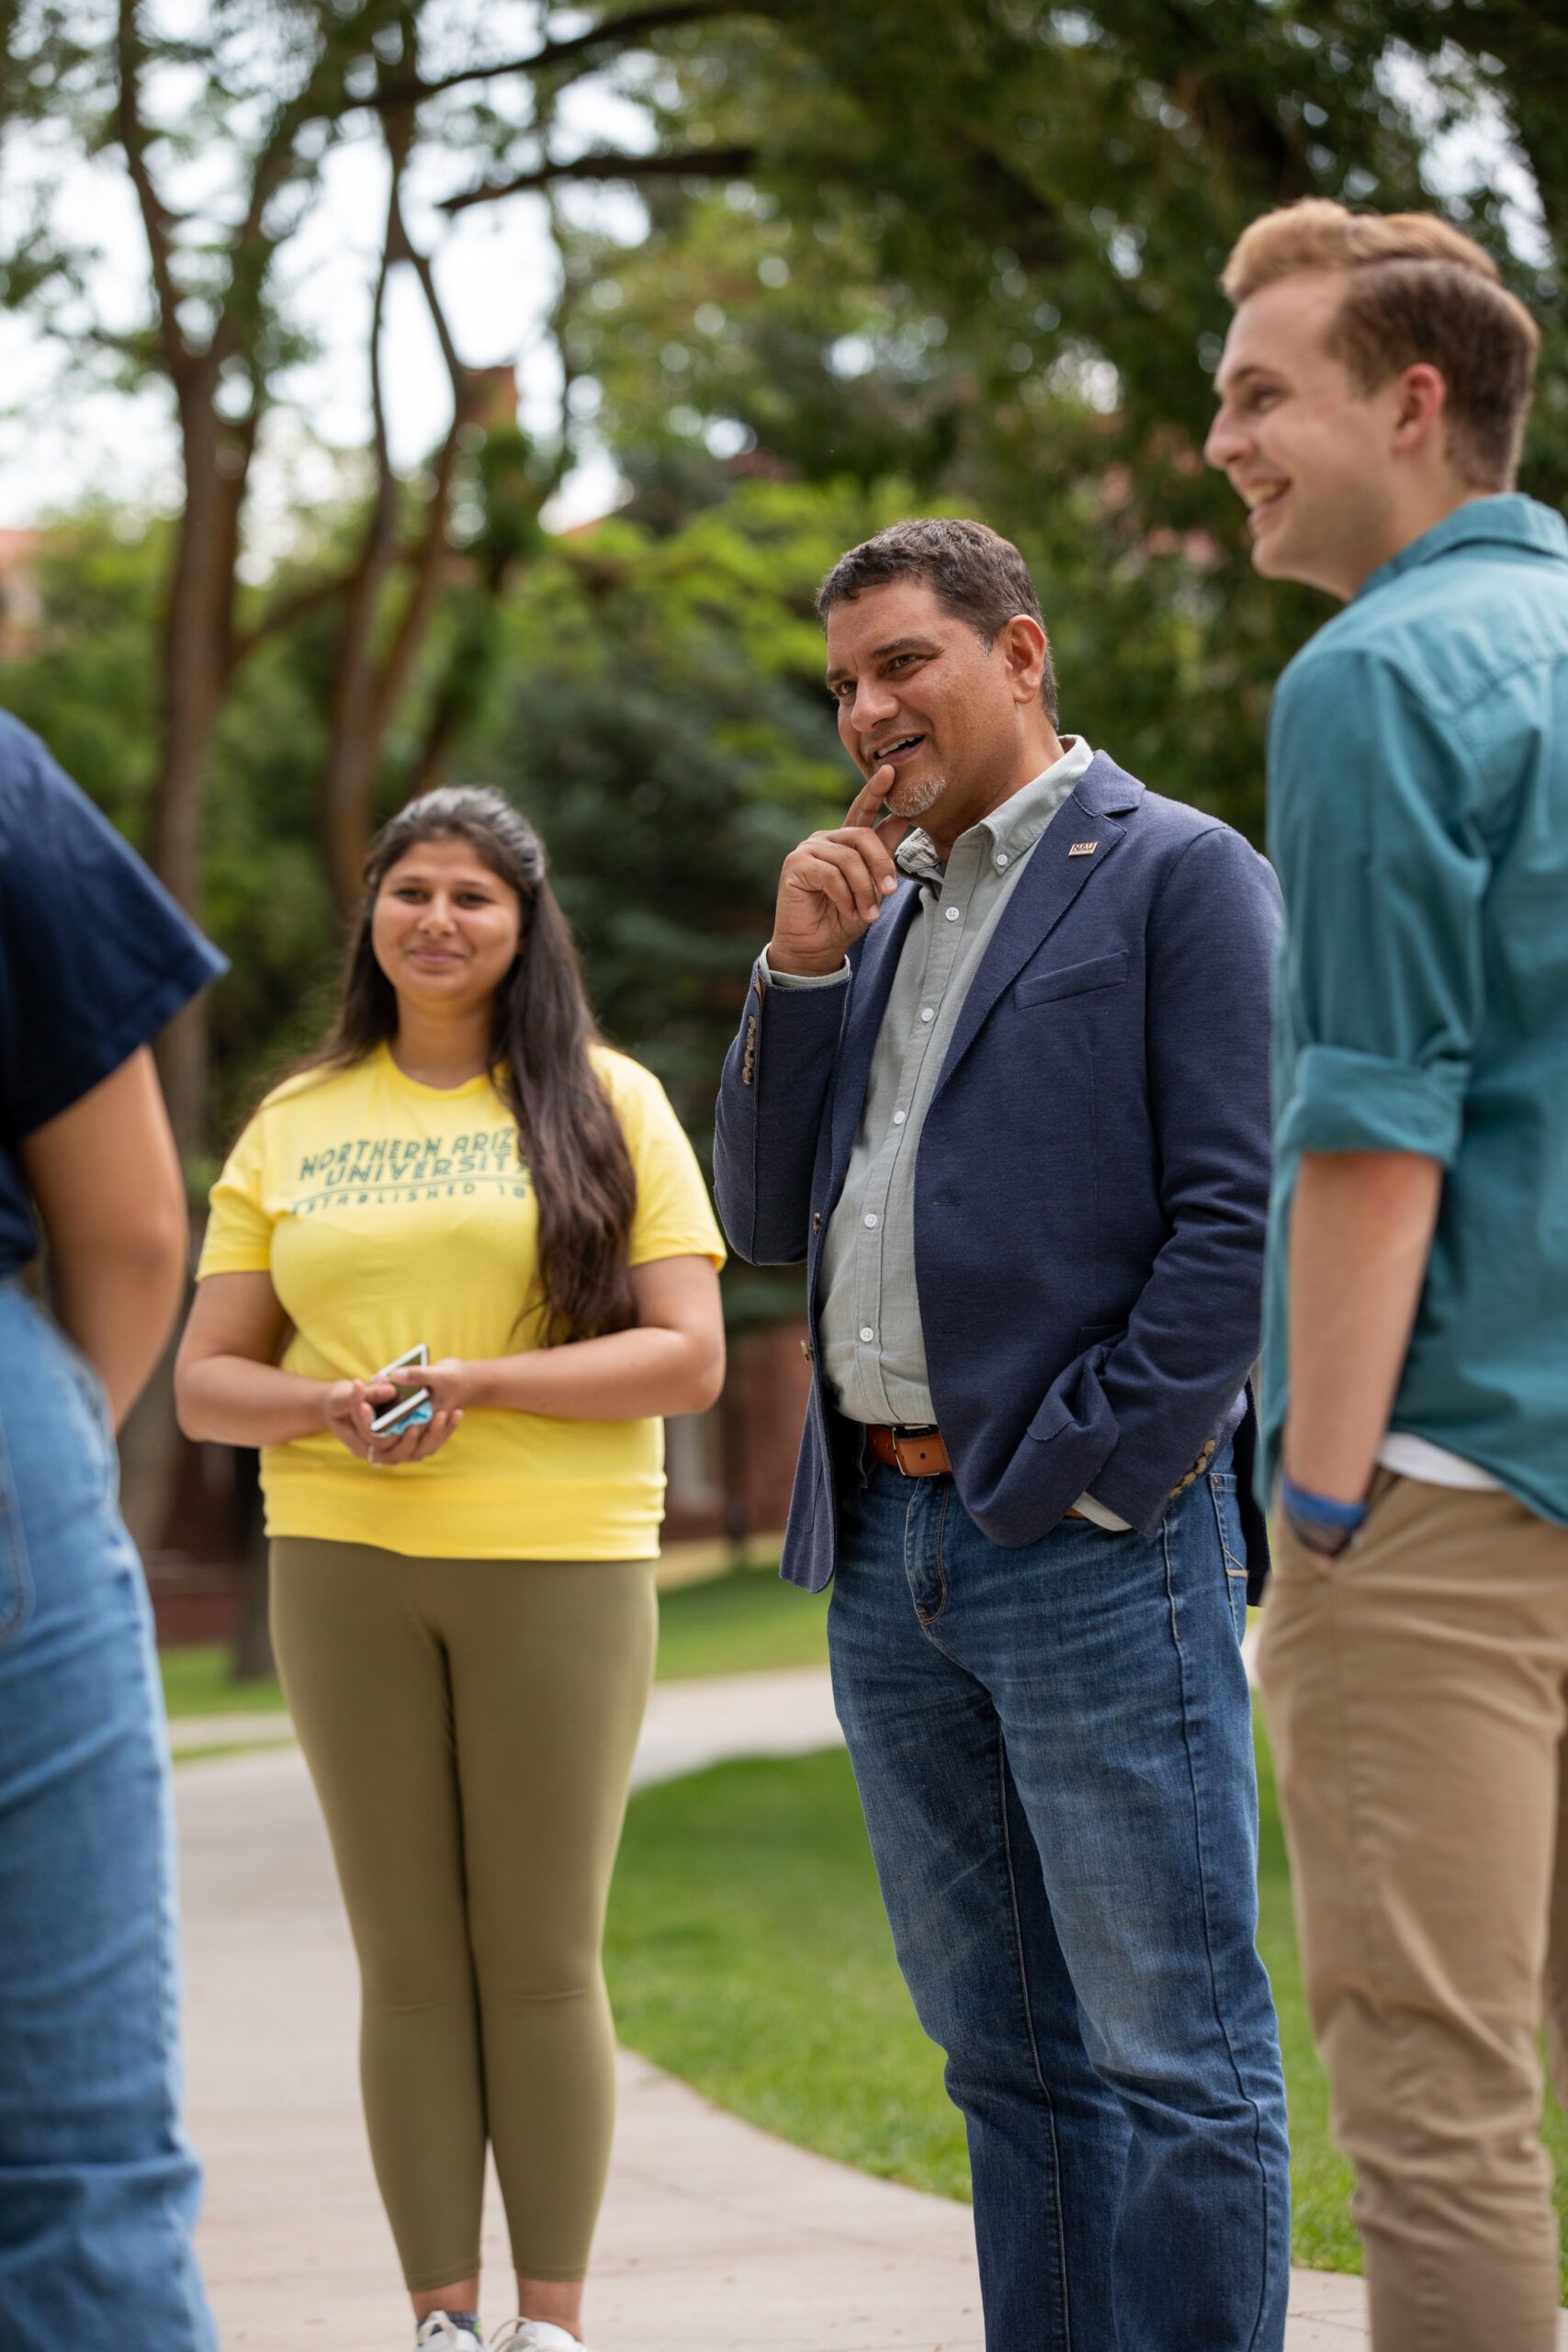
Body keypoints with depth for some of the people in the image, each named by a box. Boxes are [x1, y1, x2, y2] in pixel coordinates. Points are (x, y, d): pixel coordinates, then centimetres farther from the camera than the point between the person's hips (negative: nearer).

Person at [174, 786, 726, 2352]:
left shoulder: (605, 1105, 5)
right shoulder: (294, 1124, 12)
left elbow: (689, 1357, -3)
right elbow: (204, 1383, 10)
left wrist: (477, 1381, -15)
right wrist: (331, 1407, -11)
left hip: (558, 1560, -2)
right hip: (341, 1562, 2)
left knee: (542, 1956, 0)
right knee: (408, 1959, 4)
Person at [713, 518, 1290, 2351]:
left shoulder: (1179, 876, -1)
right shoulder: (879, 917, 20)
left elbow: (1236, 1215, -10)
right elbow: (769, 1222, 16)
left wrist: (1087, 1477, -14)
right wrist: (800, 972, 5)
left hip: (1093, 1546, -7)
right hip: (886, 1548, 7)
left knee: (1170, 2057, -5)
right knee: (1003, 2052, 11)